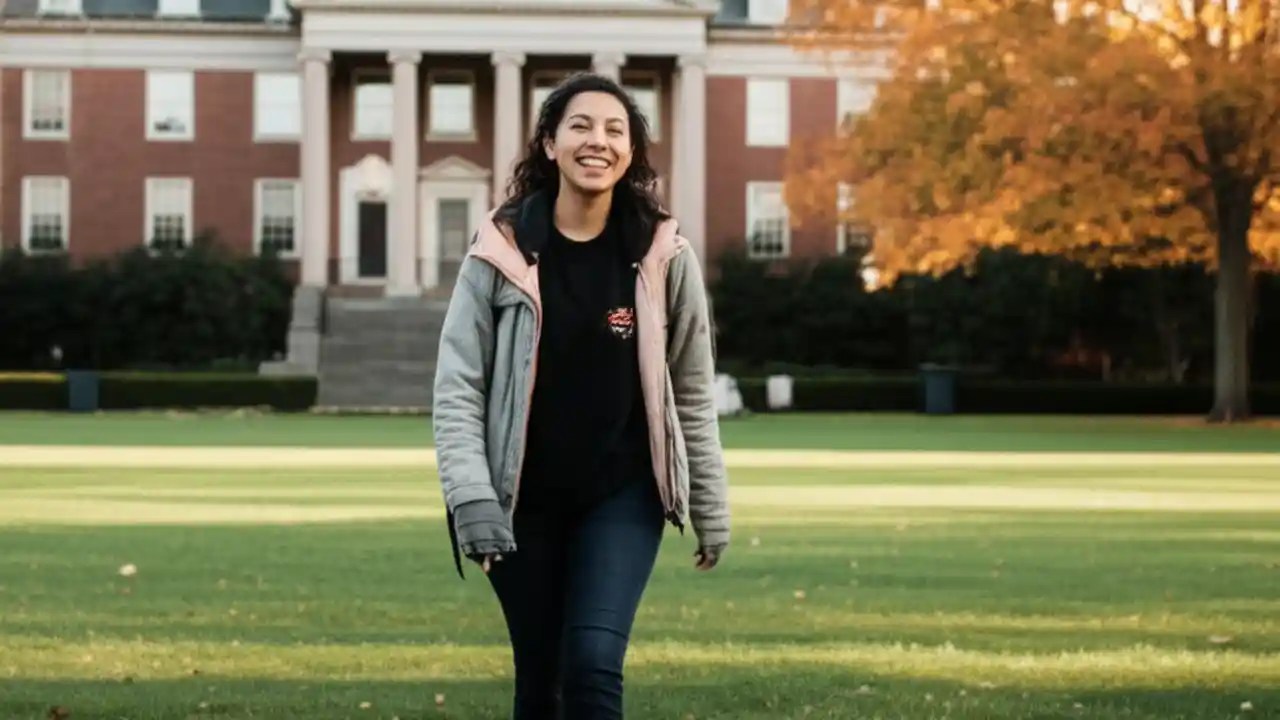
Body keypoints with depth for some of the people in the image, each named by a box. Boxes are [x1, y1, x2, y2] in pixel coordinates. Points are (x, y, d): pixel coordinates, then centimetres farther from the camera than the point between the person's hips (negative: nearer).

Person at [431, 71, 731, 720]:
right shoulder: (500, 252, -8)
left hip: (623, 495, 0)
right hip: (524, 499, 1)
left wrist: (711, 510, 7)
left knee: (593, 665, -16)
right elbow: (457, 388, -8)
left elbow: (693, 394, 4)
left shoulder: (664, 257, -5)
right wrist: (472, 501, -19)